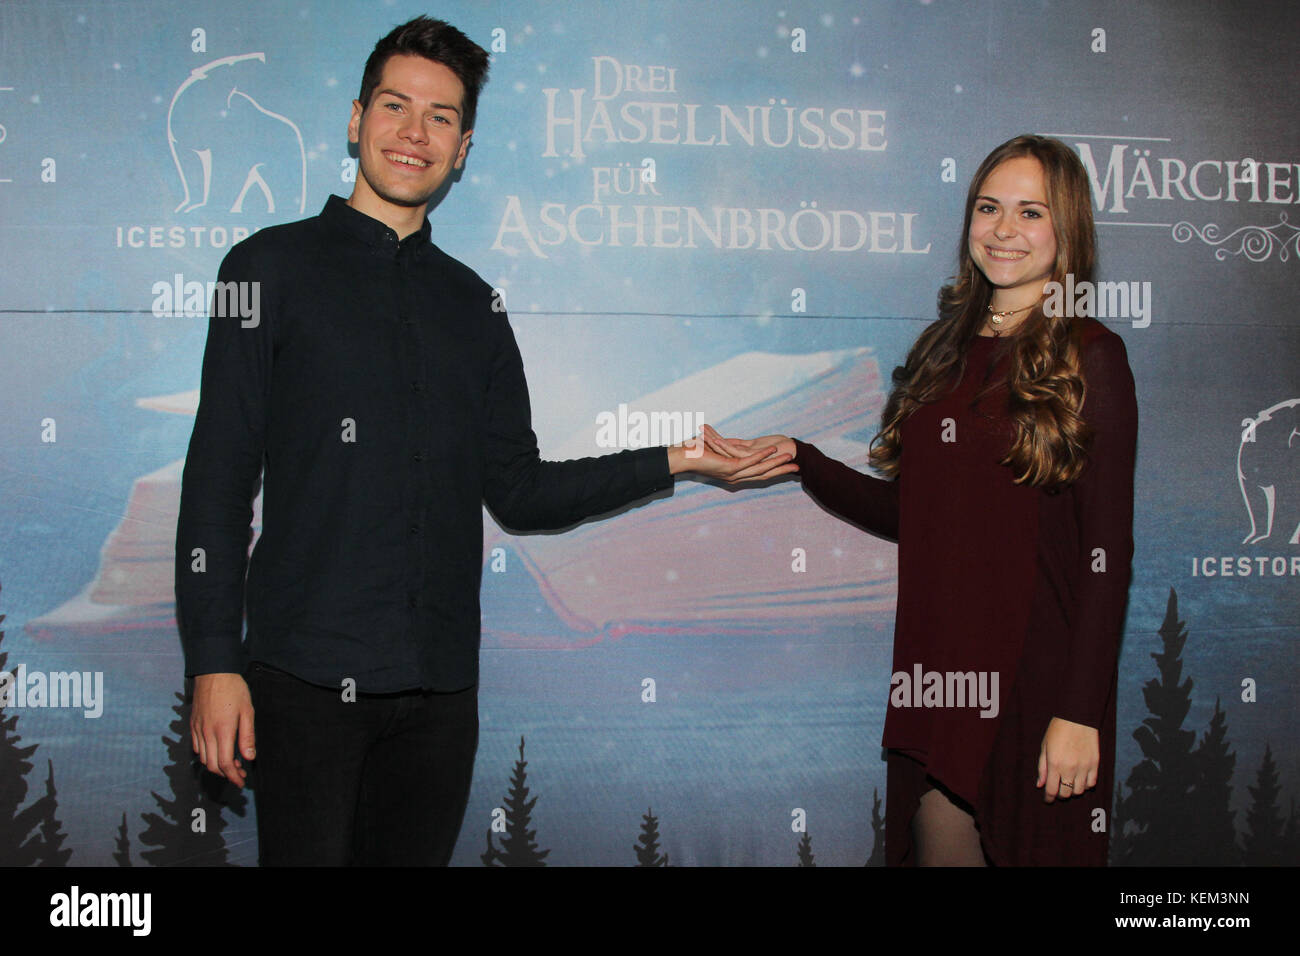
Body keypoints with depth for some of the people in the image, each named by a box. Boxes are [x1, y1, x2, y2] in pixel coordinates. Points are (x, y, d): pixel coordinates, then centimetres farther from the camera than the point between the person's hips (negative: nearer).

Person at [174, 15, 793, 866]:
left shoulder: (473, 304, 14)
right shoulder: (274, 267, 2)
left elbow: (519, 492, 14)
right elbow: (219, 477, -3)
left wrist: (674, 461, 6)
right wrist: (214, 662, -9)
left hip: (440, 683, 4)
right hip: (307, 675, -3)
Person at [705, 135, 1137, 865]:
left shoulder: (1089, 358, -6)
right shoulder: (945, 349, 12)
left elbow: (1106, 553, -10)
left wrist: (1079, 714, -15)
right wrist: (795, 459, 4)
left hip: (1036, 670, -5)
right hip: (938, 667, 5)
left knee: (1029, 848, 3)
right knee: (937, 839, 7)